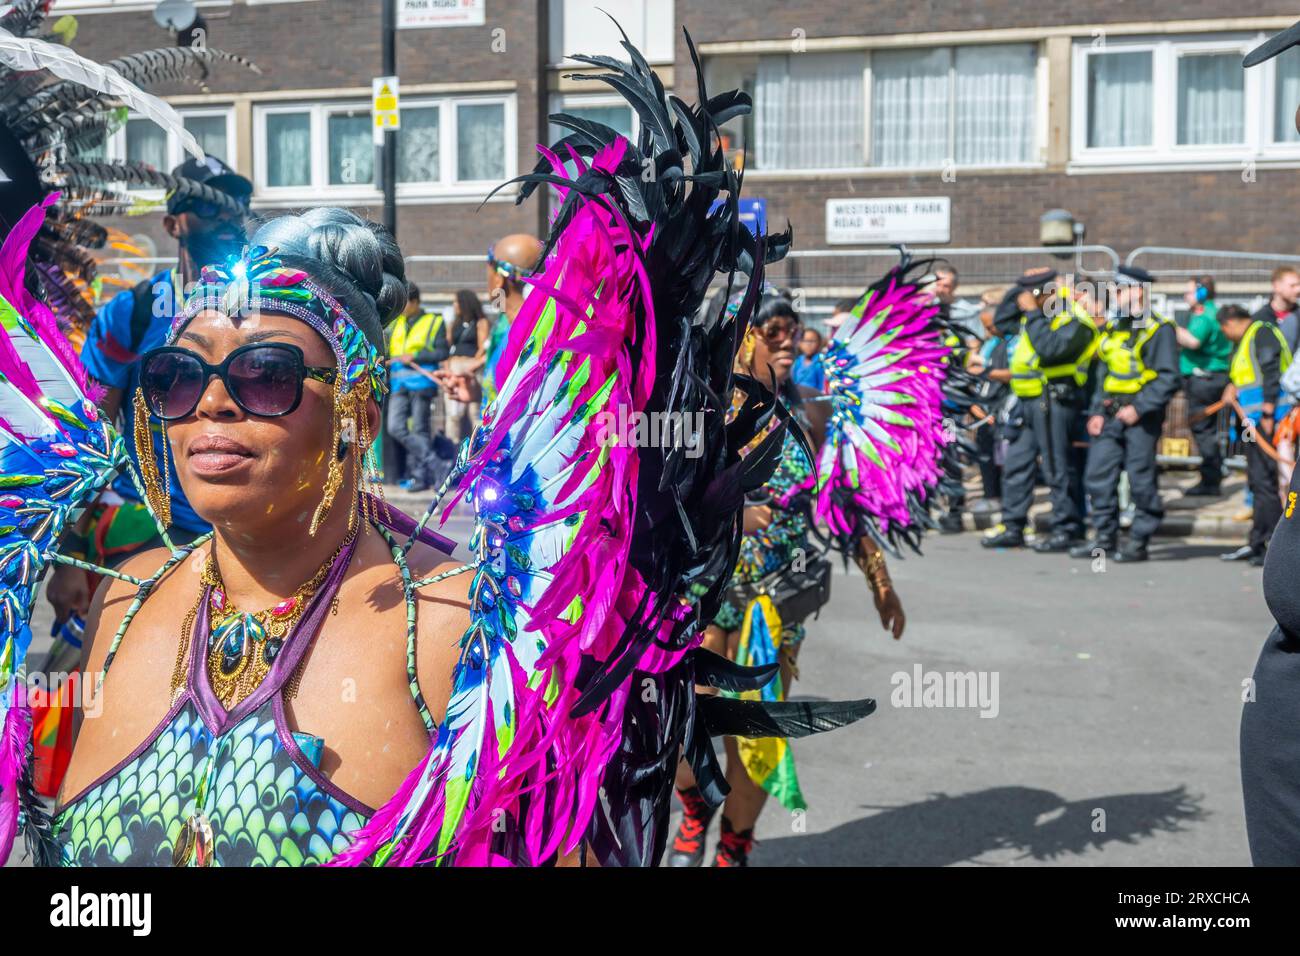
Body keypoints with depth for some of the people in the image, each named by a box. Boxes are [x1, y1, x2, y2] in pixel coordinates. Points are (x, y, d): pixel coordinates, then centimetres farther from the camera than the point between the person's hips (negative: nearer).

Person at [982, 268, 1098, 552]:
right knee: (1016, 464, 11)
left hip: (1053, 401, -9)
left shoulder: (1074, 320, -12)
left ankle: (1068, 529, 6)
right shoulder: (1043, 312, 15)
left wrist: (1033, 314, -20)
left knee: (1057, 467, -4)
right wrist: (1017, 293, 6)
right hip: (1029, 401, 9)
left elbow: (1049, 349, -28)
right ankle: (1012, 526, 18)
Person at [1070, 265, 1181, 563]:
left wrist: (1139, 408, -19)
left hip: (1141, 416, -7)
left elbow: (1169, 378, -12)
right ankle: (1104, 538, 14)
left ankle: (1139, 542, 7)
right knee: (1098, 476, 5)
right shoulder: (1113, 327, 17)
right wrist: (1096, 411, 9)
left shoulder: (1159, 329, -6)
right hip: (1110, 415, 7)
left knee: (1141, 480, -2)